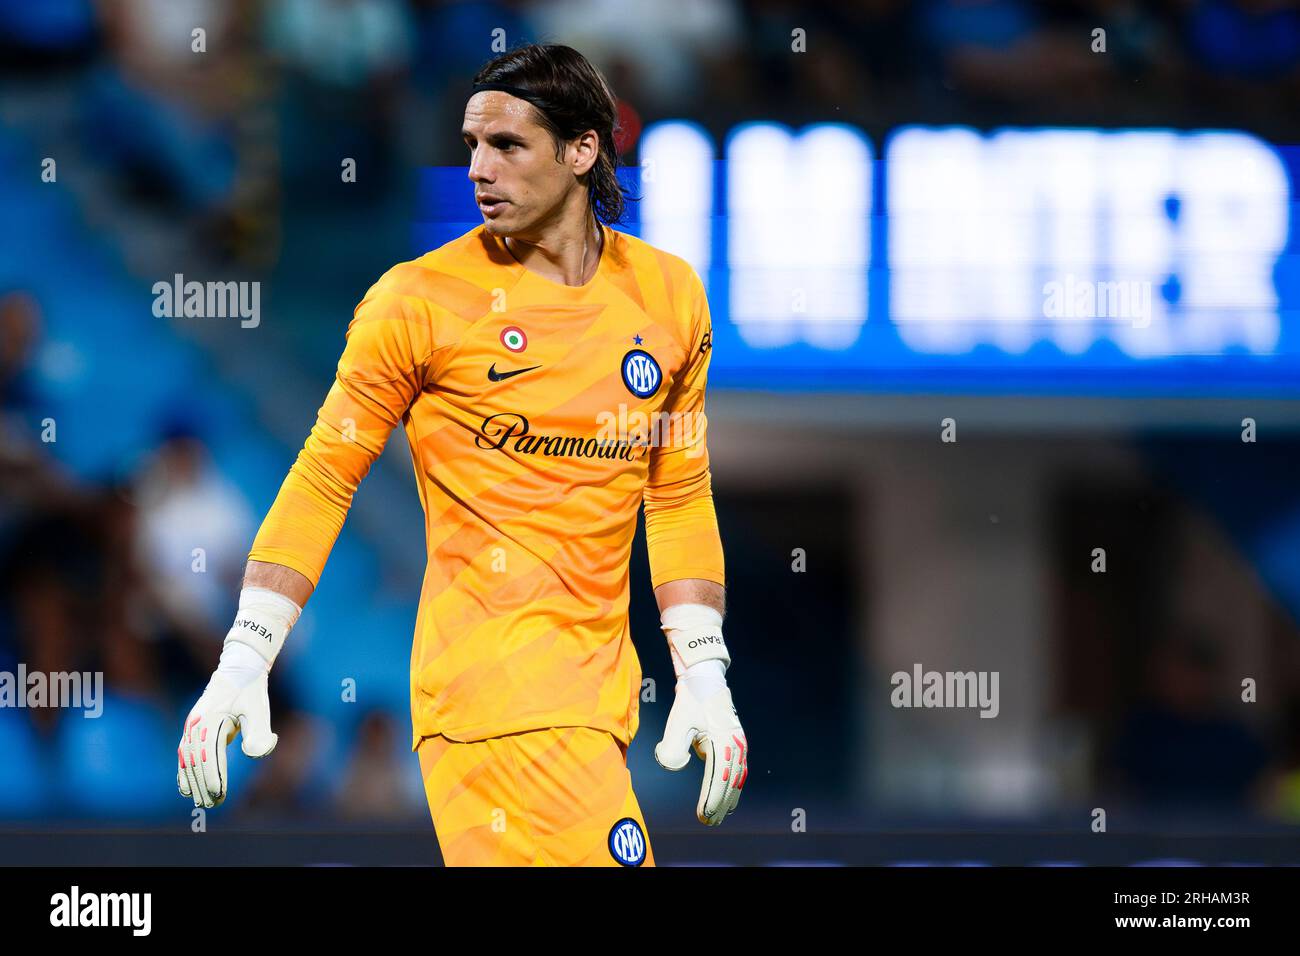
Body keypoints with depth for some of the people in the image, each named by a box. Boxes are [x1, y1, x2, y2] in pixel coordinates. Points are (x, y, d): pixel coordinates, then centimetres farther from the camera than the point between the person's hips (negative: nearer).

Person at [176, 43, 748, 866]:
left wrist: (705, 681, 12)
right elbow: (324, 478, 2)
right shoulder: (421, 299, -2)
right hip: (494, 689, -5)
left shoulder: (670, 295, 10)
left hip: (601, 690, 5)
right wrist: (241, 666, -4)